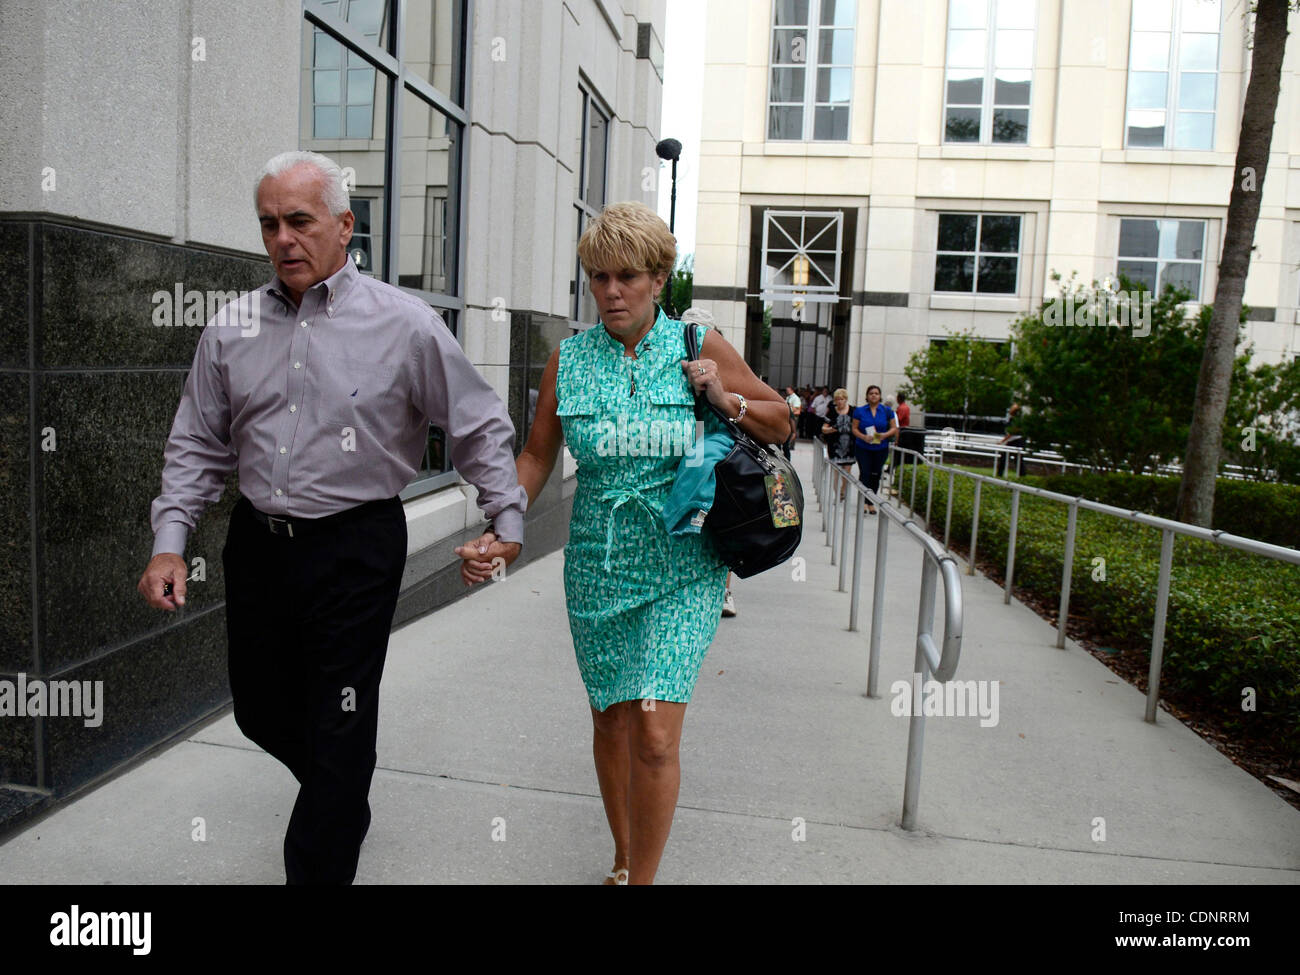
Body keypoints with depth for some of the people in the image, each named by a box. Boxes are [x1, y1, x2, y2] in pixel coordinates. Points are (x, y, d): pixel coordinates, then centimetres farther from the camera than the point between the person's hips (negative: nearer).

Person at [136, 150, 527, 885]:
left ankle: (319, 865, 23)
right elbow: (199, 445, 11)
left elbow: (481, 425, 0)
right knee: (262, 712, 18)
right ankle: (338, 803, 48)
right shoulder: (232, 329, 5)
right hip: (257, 544, 5)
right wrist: (170, 541, 3)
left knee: (338, 732, 2)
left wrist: (507, 519, 1)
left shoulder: (405, 325, -7)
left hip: (356, 549, -5)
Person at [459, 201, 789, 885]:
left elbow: (780, 423, 8)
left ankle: (642, 878, 13)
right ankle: (622, 858, 37)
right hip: (596, 565, 3)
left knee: (654, 735, -9)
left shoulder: (699, 346, -2)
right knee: (610, 720, 14)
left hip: (680, 570, -2)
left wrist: (726, 400, -11)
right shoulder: (569, 358, 2)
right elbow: (537, 456, 8)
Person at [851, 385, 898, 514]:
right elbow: (854, 429, 0)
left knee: (875, 475, 5)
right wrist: (864, 437, -18)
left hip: (881, 448, 1)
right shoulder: (860, 411, 3)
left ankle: (871, 502, 16)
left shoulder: (887, 411, 5)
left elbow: (894, 428, 5)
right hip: (863, 448, -1)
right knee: (865, 474, -7)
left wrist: (885, 434, -15)